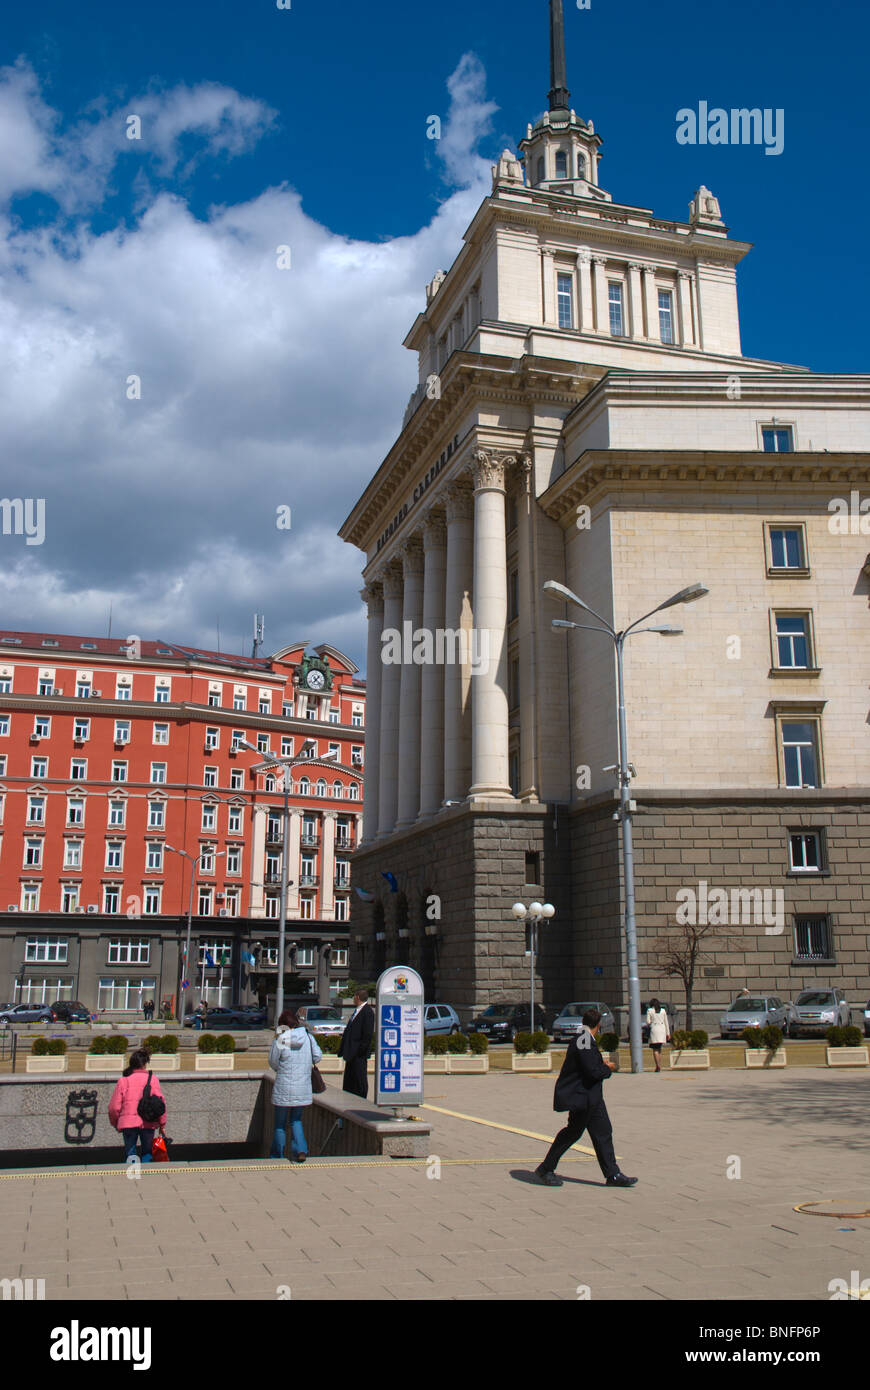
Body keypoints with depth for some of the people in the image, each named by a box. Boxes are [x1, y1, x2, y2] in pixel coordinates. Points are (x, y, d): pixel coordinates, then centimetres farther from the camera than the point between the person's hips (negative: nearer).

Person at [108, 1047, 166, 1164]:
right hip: (148, 1123, 0)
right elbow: (160, 1102, -2)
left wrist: (115, 1123, 17)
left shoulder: (123, 1080, 2)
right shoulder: (152, 1079, 1)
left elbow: (114, 1107, 1)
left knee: (129, 1152, 7)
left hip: (128, 1122, 0)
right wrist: (162, 1123, 7)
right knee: (147, 1153, 14)